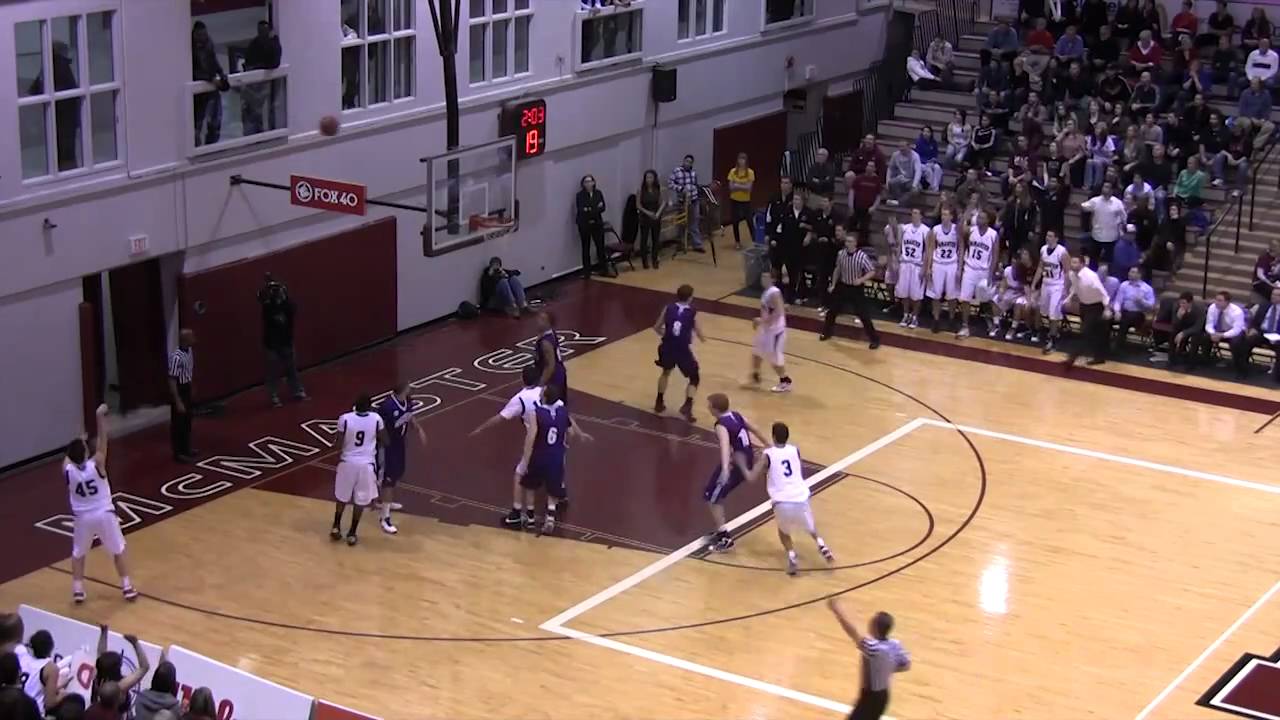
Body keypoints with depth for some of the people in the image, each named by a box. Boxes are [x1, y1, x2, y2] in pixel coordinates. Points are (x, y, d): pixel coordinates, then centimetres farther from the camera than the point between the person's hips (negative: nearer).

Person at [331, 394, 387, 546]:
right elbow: (384, 442, 1)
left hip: (348, 462, 0)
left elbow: (339, 444, -9)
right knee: (360, 500, 14)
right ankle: (352, 534, 20)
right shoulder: (376, 419, -10)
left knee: (341, 496, 23)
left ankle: (336, 527, 31)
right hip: (366, 464, 0)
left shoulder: (345, 418, -13)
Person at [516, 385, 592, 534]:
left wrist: (525, 462, -22)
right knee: (552, 491, 18)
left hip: (538, 457, -3)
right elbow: (572, 429, 15)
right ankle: (550, 515, -5)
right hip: (556, 459, 3)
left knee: (530, 485, 24)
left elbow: (530, 438, -25)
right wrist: (581, 436, 37)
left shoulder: (537, 413, -19)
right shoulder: (563, 411, -4)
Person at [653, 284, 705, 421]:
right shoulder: (692, 313, -5)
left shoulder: (668, 309, 2)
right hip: (683, 350, -3)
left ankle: (659, 402, 37)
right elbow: (699, 334, 0)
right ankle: (687, 406, -8)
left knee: (666, 371, 33)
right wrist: (703, 339, 23)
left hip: (667, 347, 3)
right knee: (694, 379, 14)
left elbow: (657, 328, 9)